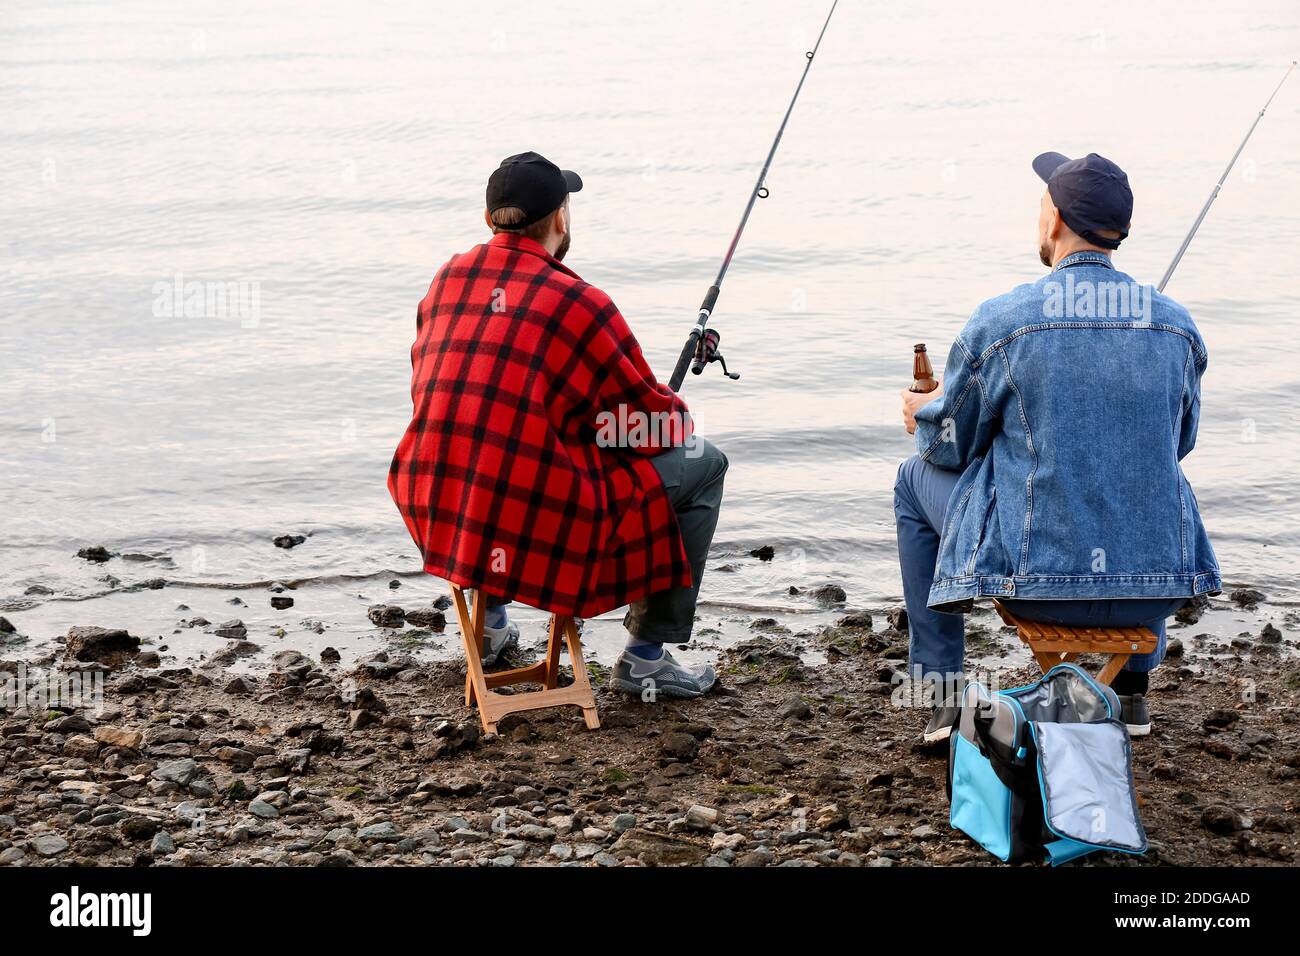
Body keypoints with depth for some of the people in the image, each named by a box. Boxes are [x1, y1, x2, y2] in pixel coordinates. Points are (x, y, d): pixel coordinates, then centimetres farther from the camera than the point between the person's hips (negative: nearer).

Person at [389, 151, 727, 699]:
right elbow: (653, 421, -3)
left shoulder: (448, 279, 7)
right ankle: (646, 657, 13)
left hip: (433, 516, 7)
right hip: (536, 527, -7)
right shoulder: (580, 303, -11)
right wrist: (678, 418, 24)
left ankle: (490, 617, 40)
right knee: (701, 463, 10)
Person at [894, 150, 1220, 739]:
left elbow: (950, 443, 2)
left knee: (916, 477, 25)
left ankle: (942, 689, 24)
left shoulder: (1000, 320, -11)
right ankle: (1132, 689, 40)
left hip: (1035, 579, -3)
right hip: (1156, 588, 4)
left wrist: (924, 417, 26)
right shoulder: (1176, 324, 1)